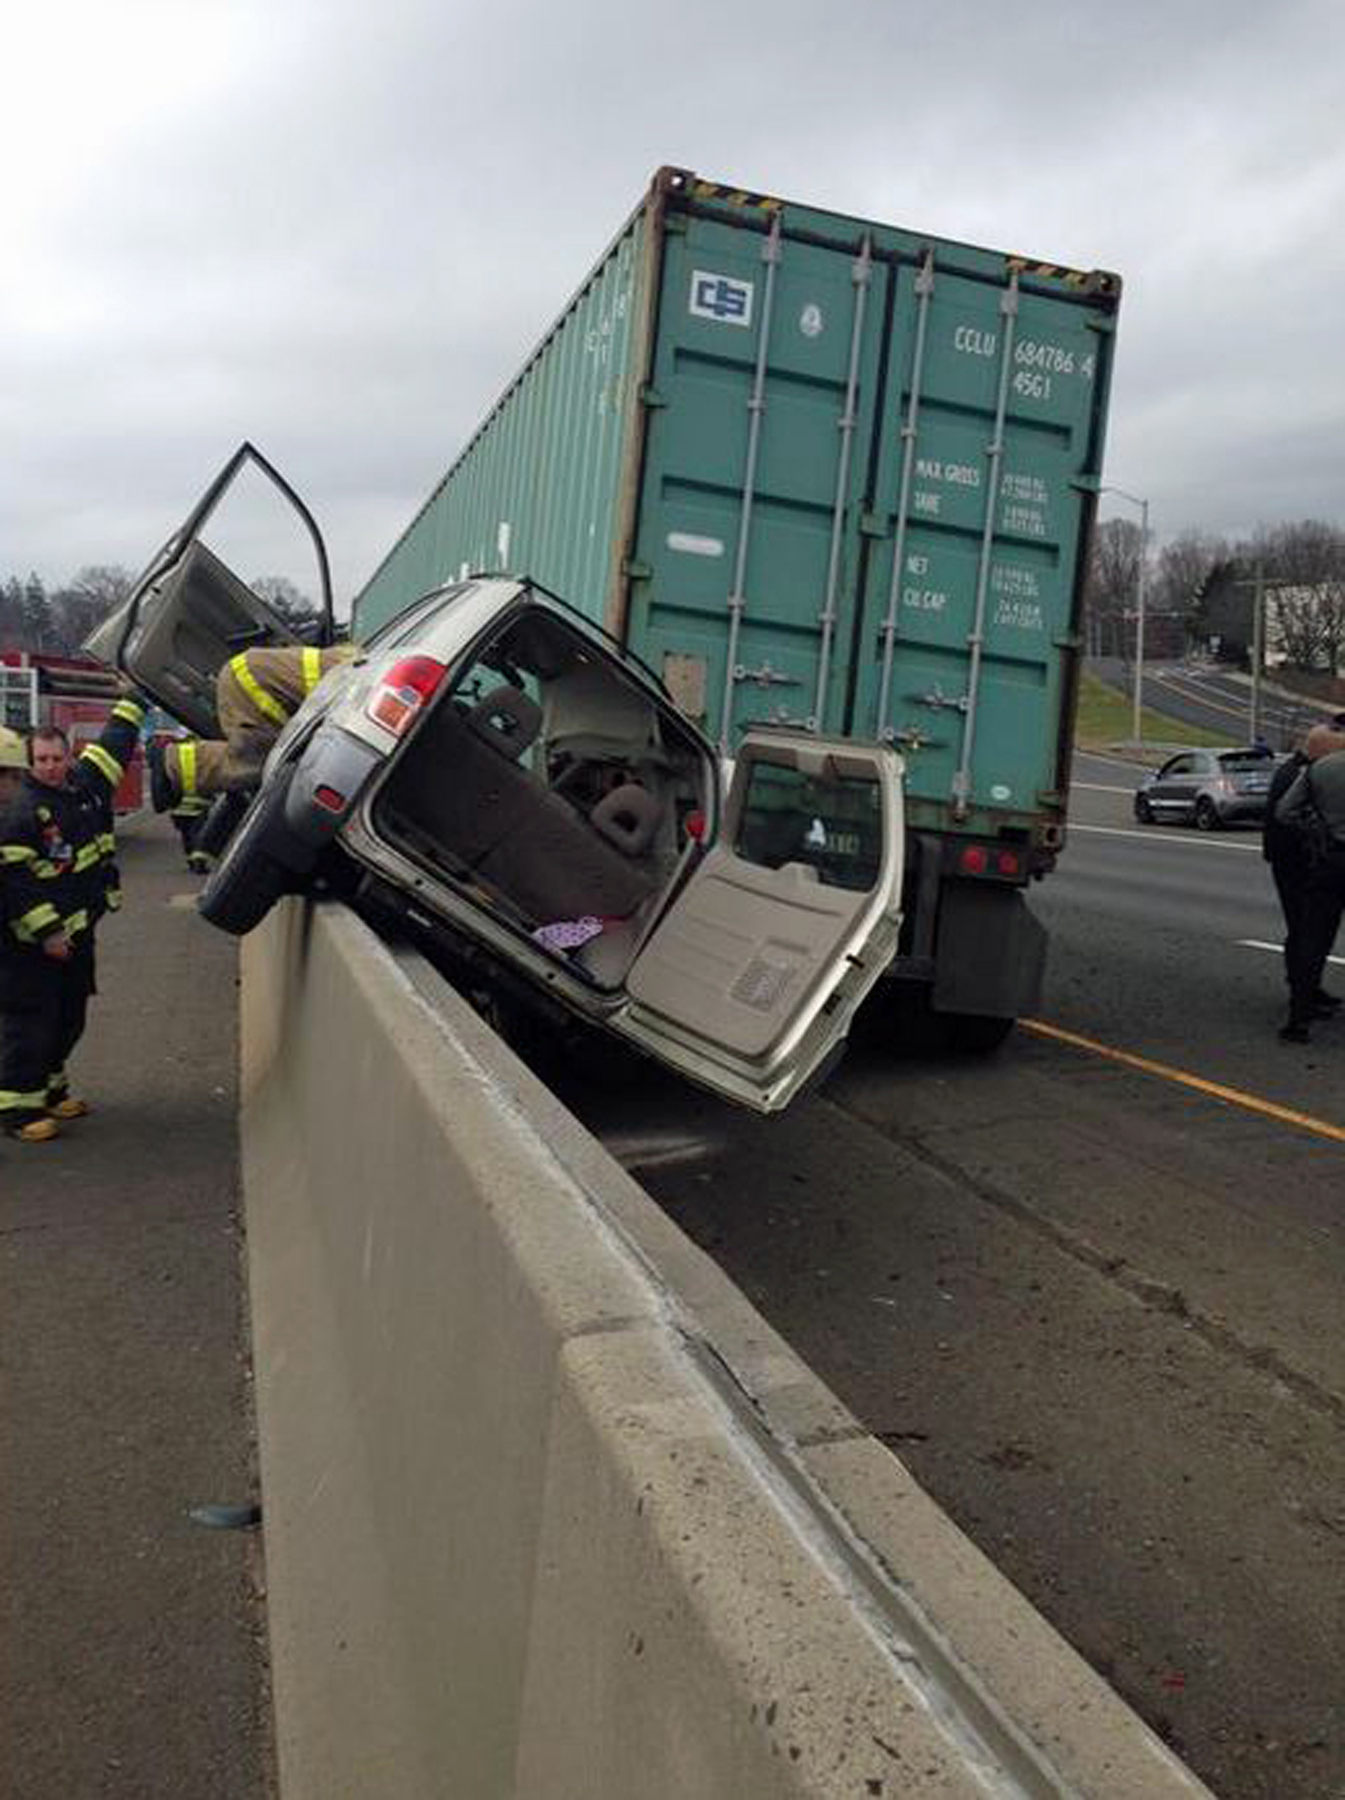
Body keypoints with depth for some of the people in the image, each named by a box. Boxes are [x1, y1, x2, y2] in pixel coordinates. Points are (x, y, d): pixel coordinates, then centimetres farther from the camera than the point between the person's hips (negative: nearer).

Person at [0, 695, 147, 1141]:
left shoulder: (86, 784, 5)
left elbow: (115, 745, 21)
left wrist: (133, 702, 25)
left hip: (78, 932, 8)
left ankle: (50, 1089, 31)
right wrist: (45, 932, -21)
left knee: (70, 1018, 17)